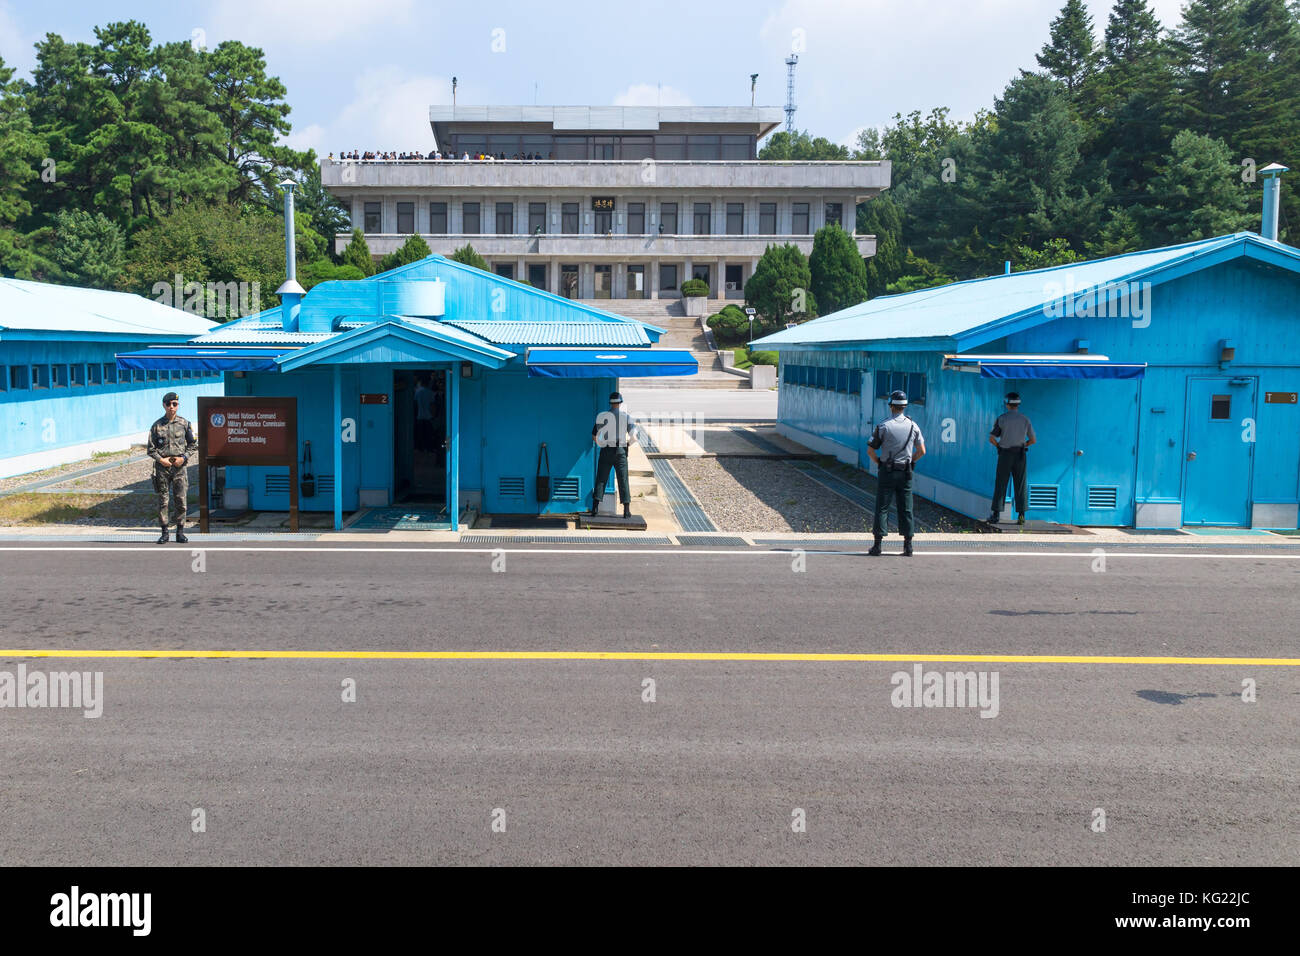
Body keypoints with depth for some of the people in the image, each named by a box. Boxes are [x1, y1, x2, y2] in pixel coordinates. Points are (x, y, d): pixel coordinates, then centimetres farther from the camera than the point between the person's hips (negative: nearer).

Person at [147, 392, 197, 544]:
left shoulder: (184, 424, 5)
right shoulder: (157, 425, 4)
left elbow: (193, 444, 10)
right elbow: (151, 448, 7)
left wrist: (184, 457, -4)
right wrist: (160, 459, -8)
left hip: (179, 466, 0)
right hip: (162, 466, 0)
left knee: (180, 500, 0)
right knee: (163, 500, 1)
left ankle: (180, 532, 9)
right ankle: (164, 532, 7)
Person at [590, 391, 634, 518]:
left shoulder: (602, 416, 1)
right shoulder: (626, 417, -2)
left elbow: (594, 437, 4)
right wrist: (628, 442, 16)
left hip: (606, 451, 1)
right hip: (621, 452, -1)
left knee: (600, 480, 6)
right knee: (623, 481, 3)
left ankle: (595, 508, -3)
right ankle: (627, 510, 2)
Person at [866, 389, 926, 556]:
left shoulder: (884, 426, -8)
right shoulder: (913, 426, 1)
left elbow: (870, 450, -8)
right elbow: (922, 451, 3)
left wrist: (879, 462, 7)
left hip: (887, 472, -3)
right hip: (906, 473, 3)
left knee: (881, 508, 2)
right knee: (906, 509, 8)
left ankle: (878, 544, 0)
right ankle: (908, 546, 8)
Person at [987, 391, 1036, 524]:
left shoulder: (1001, 418, -6)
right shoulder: (1025, 419, 2)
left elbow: (991, 439, -7)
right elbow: (1033, 440, 6)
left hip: (1005, 455, -2)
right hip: (1020, 455, 2)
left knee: (1000, 486, 3)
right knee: (1020, 486, 6)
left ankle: (996, 515, 0)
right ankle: (1021, 515, -1)